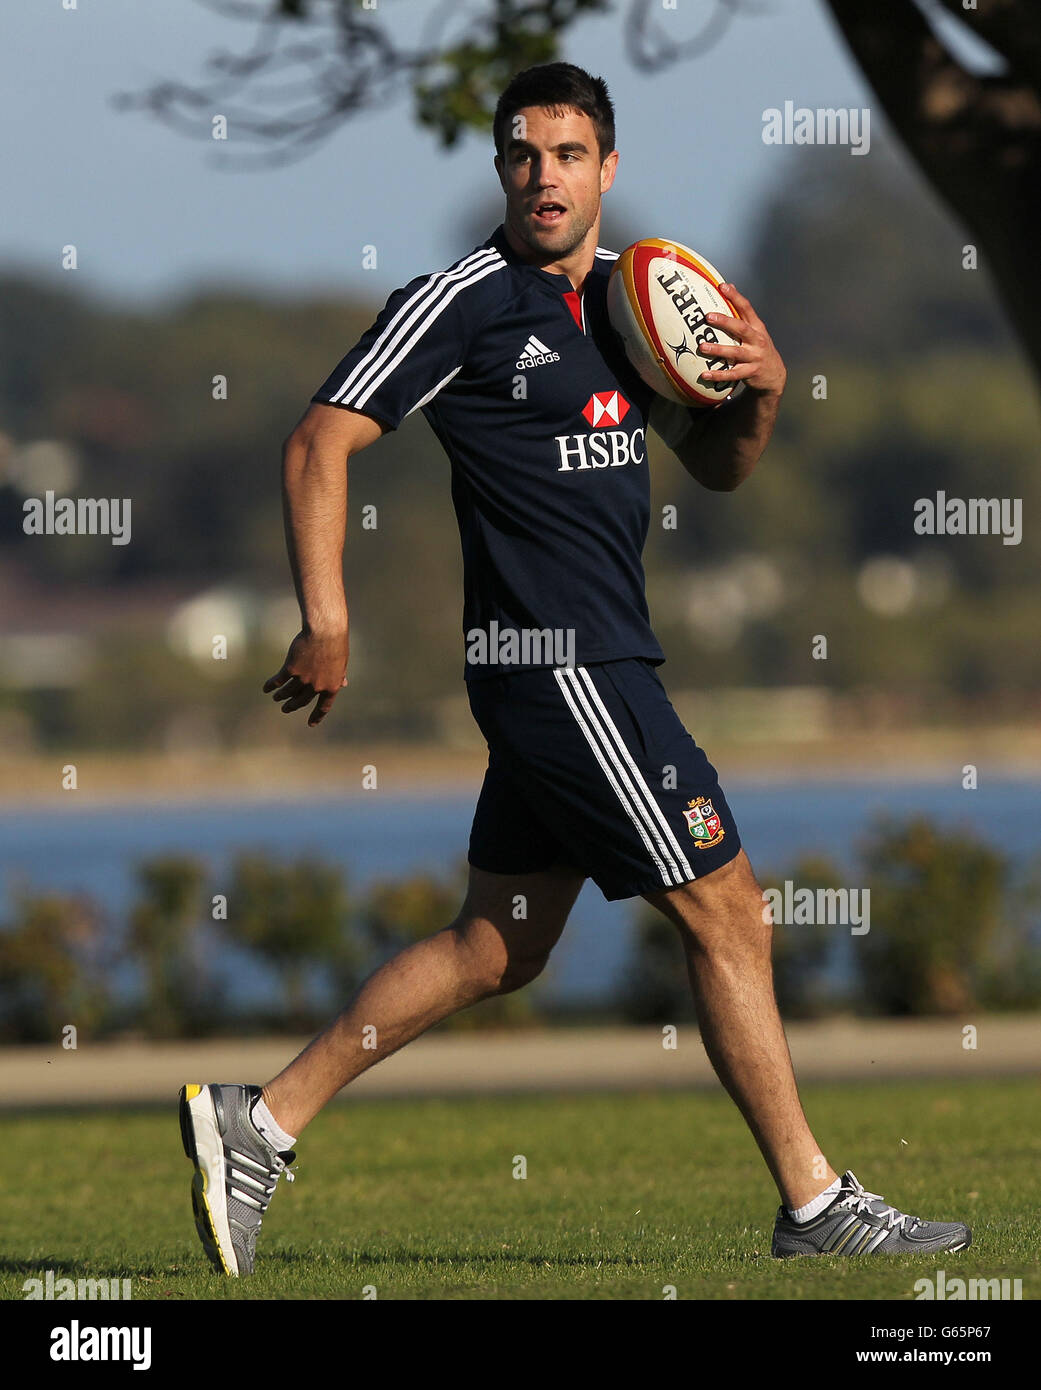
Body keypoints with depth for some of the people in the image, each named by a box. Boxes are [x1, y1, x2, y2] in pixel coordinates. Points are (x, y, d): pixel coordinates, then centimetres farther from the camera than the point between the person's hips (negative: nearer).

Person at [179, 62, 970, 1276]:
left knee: (496, 949, 11)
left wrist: (759, 390, -1)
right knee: (727, 915, -5)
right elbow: (319, 444, -11)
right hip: (557, 661, -9)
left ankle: (257, 1125, 14)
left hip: (592, 664, 9)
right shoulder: (467, 301, -10)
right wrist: (326, 621, -19)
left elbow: (714, 467, 21)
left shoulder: (622, 302, 14)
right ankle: (813, 1206, 3)